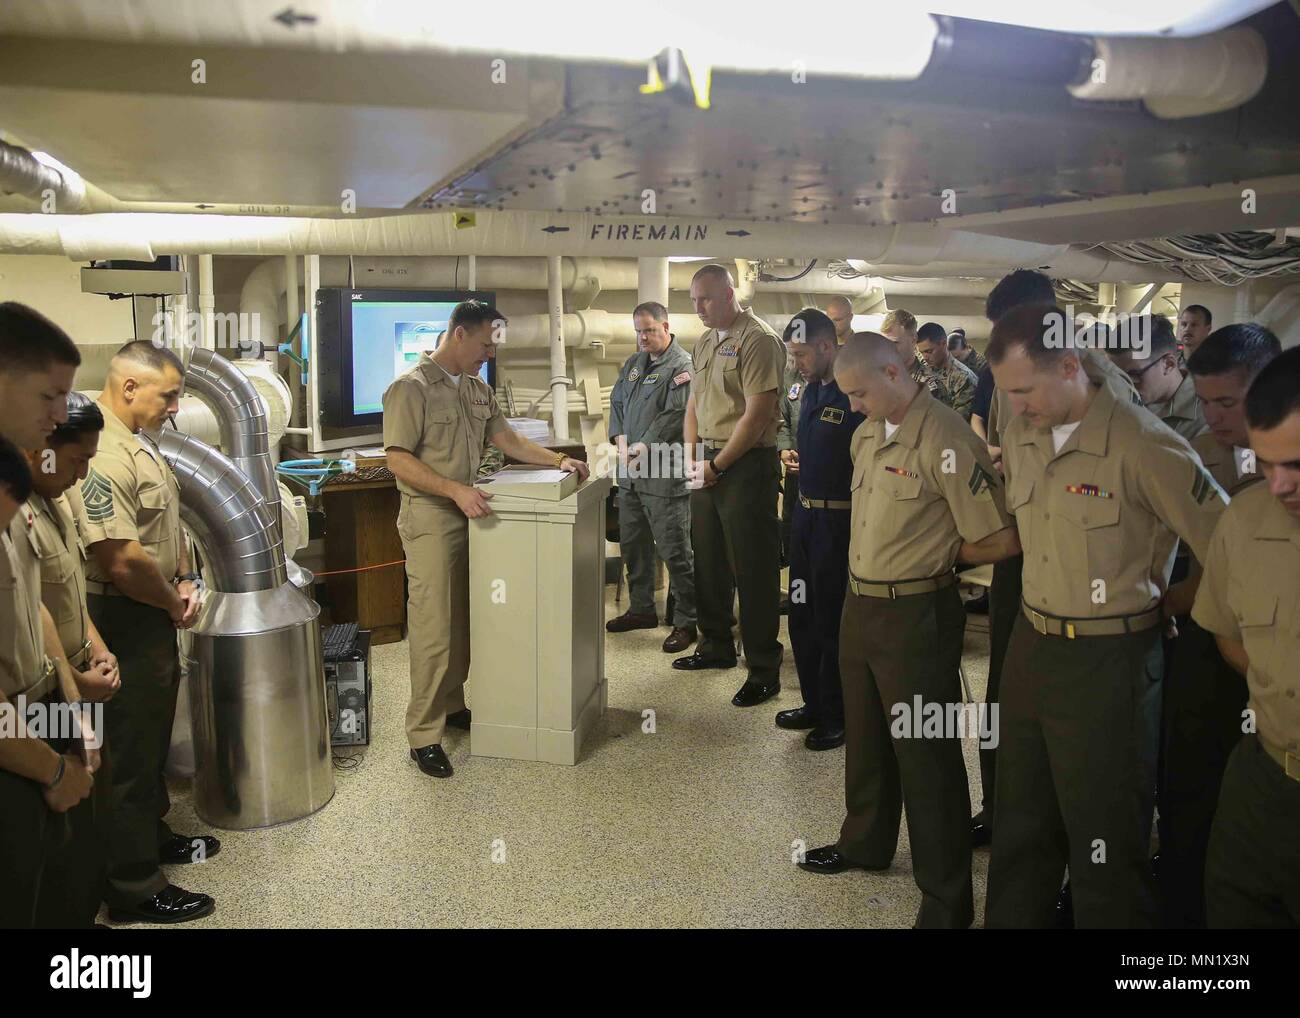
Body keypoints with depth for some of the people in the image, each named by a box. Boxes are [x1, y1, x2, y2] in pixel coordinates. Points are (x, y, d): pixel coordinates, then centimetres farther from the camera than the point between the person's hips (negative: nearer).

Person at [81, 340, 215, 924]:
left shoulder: (138, 441, 9)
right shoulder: (103, 455, -25)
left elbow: (168, 521, 19)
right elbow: (122, 562, -30)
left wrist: (185, 579, 5)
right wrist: (174, 604, -13)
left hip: (154, 617, 10)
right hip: (124, 624, -10)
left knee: (152, 735, 23)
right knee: (130, 750, 2)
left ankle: (151, 832, 42)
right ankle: (134, 888, 15)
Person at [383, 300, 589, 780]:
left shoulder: (477, 389, 14)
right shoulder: (411, 388, -11)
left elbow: (507, 439, 18)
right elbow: (399, 461, -16)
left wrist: (558, 460, 5)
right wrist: (456, 490, -23)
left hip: (469, 515, 8)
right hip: (430, 519, -8)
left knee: (463, 623, 13)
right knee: (433, 630, -7)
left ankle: (452, 706, 27)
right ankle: (423, 735, 1)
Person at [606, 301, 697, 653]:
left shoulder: (682, 366, -9)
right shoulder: (633, 363, 17)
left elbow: (674, 416, -17)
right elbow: (617, 403, 14)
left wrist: (641, 450, -18)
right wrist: (622, 444, -2)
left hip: (664, 474, -8)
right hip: (630, 471, 8)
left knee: (675, 551, -4)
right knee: (632, 544, 17)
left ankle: (686, 621, 6)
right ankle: (641, 608, 32)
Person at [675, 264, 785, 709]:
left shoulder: (757, 339, -12)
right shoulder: (704, 342, 15)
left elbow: (757, 414, -18)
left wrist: (717, 466, -14)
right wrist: (692, 455, 6)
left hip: (746, 465, -8)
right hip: (708, 464, 9)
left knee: (753, 570, -2)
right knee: (708, 561, 17)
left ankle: (764, 670, 7)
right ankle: (716, 646, 33)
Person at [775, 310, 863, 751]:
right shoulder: (811, 389, 11)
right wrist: (794, 463, 10)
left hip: (839, 520, -9)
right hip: (806, 515, 9)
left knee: (832, 621, 2)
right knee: (801, 615, 16)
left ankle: (836, 716, 18)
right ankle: (814, 703, 31)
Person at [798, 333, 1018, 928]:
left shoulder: (946, 441, -20)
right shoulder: (865, 436, 6)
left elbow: (1001, 541, -19)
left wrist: (935, 556, -5)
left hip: (916, 616, -8)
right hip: (860, 606, 8)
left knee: (926, 755, 3)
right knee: (865, 735, 22)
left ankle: (946, 901, 19)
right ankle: (865, 844, 45)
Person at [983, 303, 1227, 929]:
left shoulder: (1142, 444, -19)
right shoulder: (1019, 440, 3)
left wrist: (1154, 600, -4)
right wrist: (1049, 598, 11)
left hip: (1109, 664, -7)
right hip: (1030, 648, 7)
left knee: (1105, 841, 6)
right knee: (1020, 823, 20)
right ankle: (1009, 918, 37)